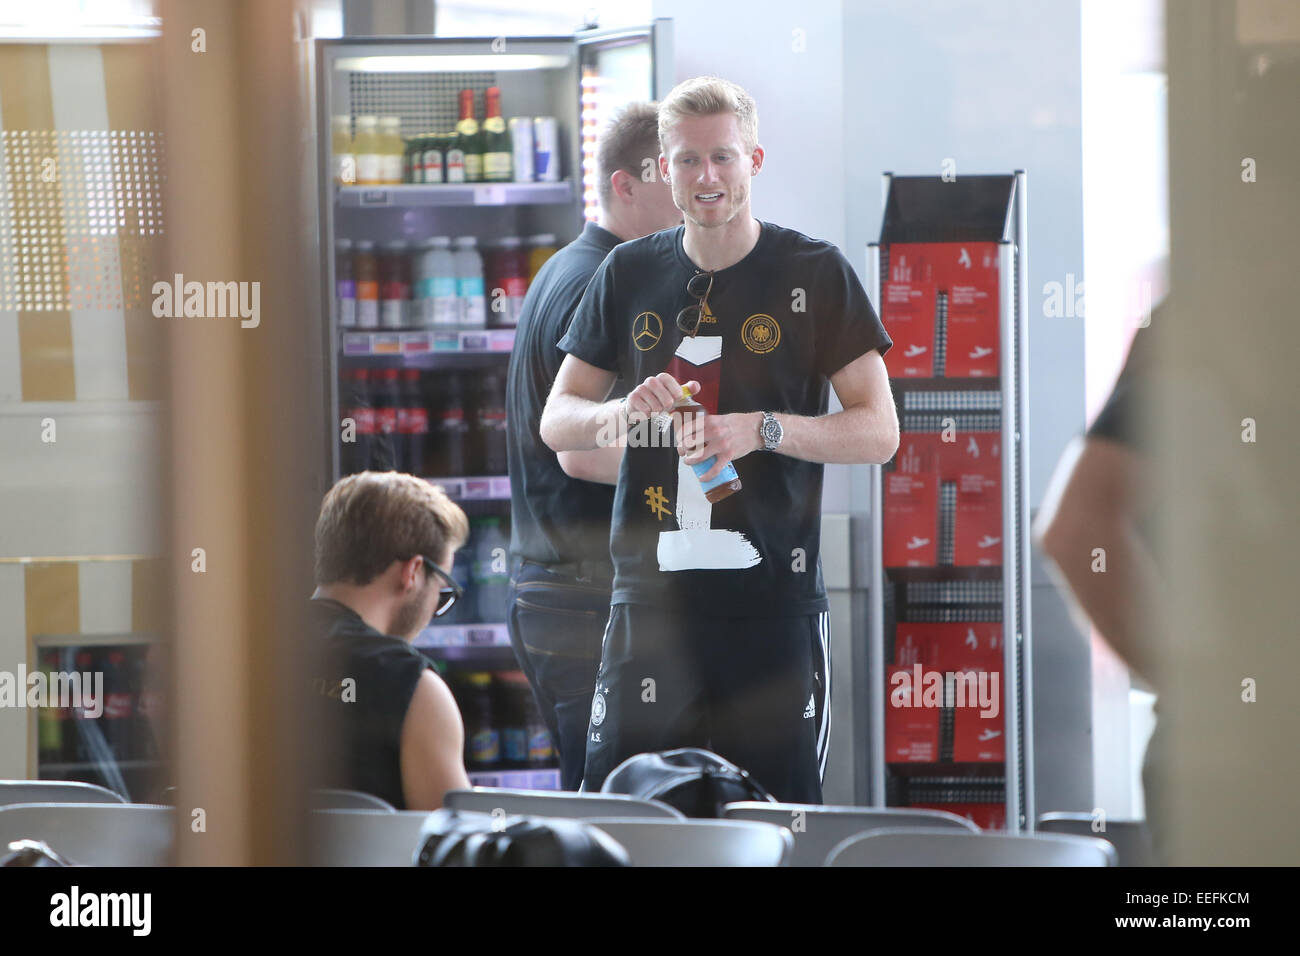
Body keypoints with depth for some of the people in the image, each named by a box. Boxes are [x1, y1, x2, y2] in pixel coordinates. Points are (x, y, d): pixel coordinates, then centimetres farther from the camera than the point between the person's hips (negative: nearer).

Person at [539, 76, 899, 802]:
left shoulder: (815, 273, 1)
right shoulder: (631, 274, 11)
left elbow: (880, 431, -2)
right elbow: (557, 421, 15)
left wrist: (764, 429, -18)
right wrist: (623, 411, -8)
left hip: (773, 599, -3)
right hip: (652, 598, 3)